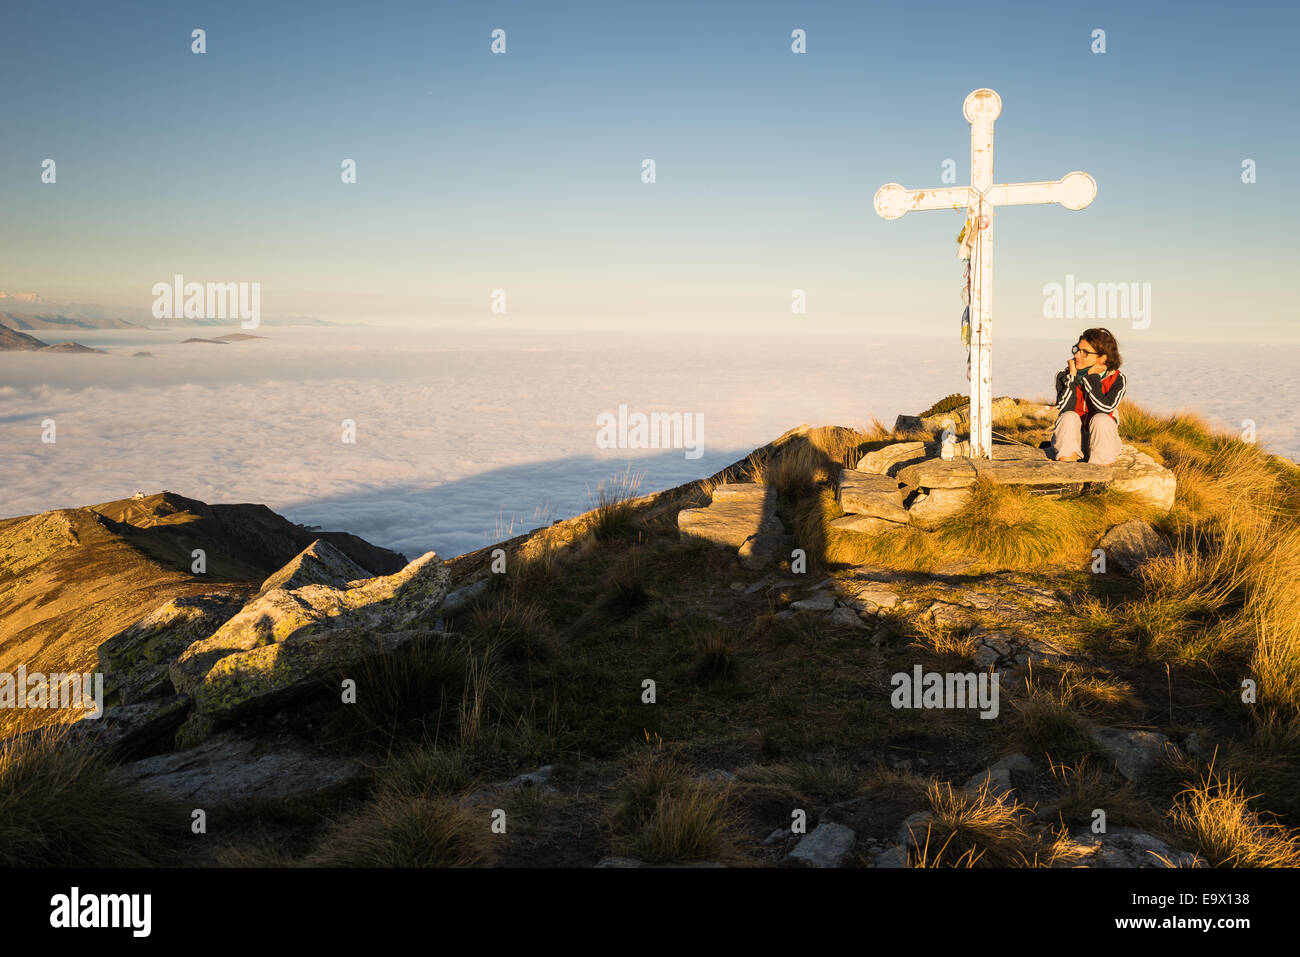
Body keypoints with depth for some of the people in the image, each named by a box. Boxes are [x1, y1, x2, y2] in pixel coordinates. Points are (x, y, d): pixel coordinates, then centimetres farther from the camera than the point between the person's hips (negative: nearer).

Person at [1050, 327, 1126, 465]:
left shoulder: (1117, 379, -6)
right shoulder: (1064, 376, -2)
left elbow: (1104, 409, -23)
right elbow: (1065, 410, -18)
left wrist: (1092, 377, -19)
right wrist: (1072, 376, -18)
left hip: (1102, 440, -1)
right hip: (1070, 439, 1)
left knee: (1100, 419, -30)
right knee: (1069, 417, -28)